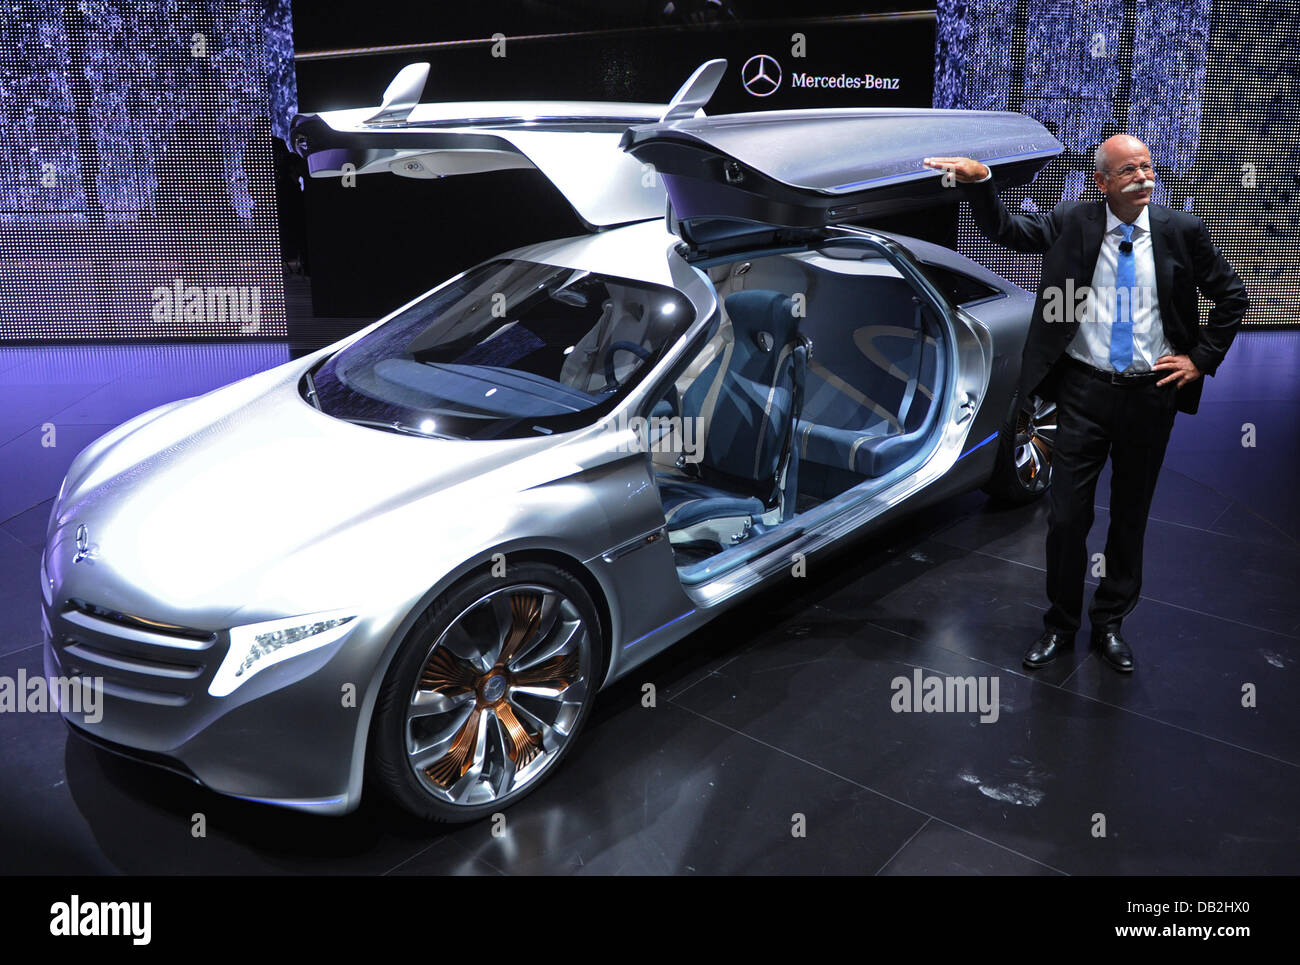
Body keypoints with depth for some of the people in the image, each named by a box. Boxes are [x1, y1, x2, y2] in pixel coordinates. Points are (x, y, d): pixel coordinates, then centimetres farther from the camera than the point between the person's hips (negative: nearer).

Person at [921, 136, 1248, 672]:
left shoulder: (1181, 231, -1)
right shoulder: (1072, 223, -1)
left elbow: (1232, 297, 8)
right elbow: (1005, 231, -5)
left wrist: (1201, 359, 2)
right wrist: (978, 181, -21)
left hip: (1151, 393, 1)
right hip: (1085, 391, -1)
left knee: (1130, 516, 12)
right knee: (1066, 515, 2)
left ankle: (1110, 624, 30)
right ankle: (1060, 625, 21)